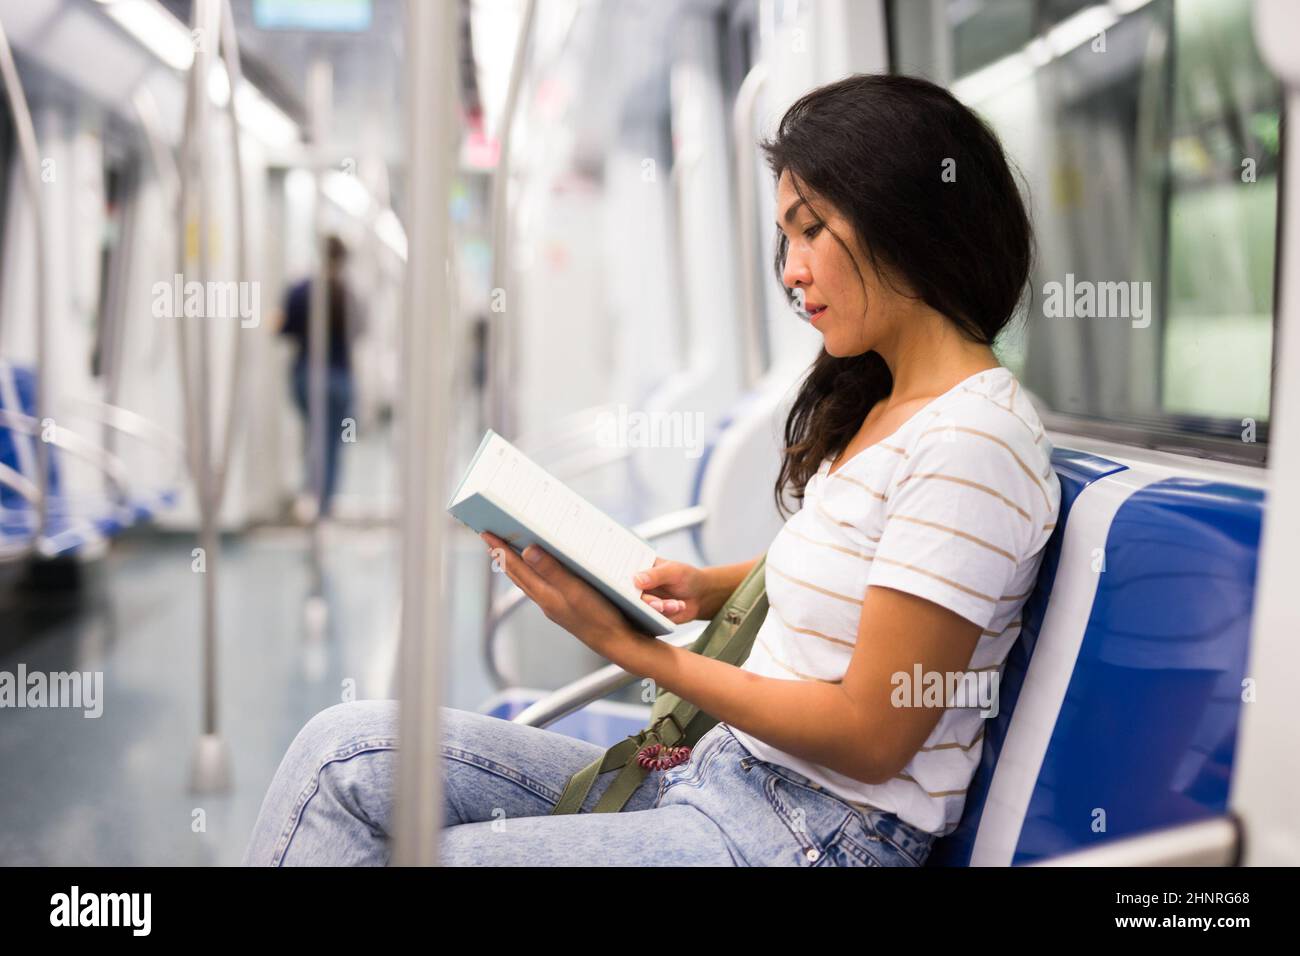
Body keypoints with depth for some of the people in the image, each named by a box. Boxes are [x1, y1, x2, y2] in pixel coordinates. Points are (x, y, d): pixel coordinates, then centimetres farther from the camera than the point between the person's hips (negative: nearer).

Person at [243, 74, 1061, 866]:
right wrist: (707, 588, 5)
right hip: (725, 780, 9)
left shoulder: (972, 442, -16)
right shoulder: (874, 407, 13)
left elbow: (871, 735, -17)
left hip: (821, 836, -9)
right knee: (348, 748, -4)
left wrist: (631, 645, -14)